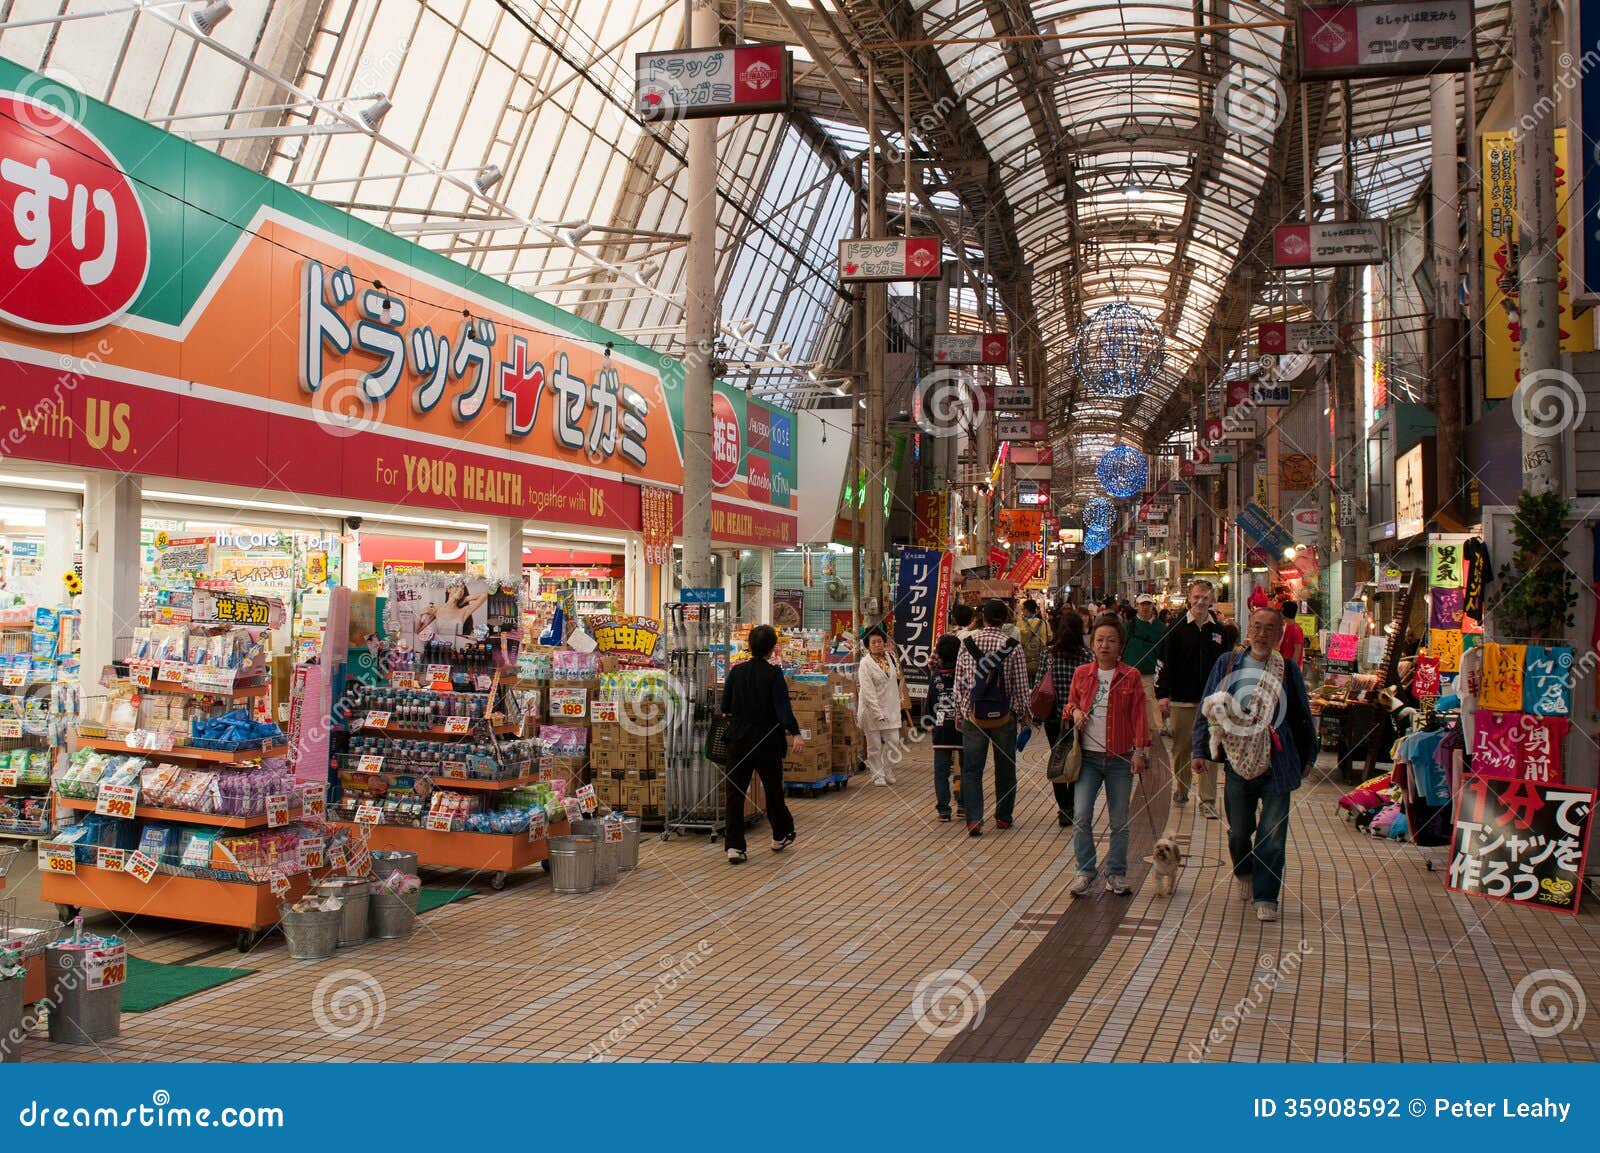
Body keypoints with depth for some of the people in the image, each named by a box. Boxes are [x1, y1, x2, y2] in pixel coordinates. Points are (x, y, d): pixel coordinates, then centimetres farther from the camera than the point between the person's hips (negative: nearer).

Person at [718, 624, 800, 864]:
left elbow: (725, 707, 9)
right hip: (767, 741, -2)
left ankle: (734, 846, -4)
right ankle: (781, 836, 33)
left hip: (739, 739, 2)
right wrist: (795, 734, -19)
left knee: (735, 792, 3)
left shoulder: (736, 671, 1)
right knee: (773, 789, 15)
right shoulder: (774, 673, -10)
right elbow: (783, 708, -19)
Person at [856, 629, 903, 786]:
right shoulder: (865, 663, -10)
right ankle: (878, 775, 16)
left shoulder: (889, 657, 8)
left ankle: (887, 771, 21)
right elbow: (867, 691, -16)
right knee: (874, 745, 2)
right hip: (871, 710, -5)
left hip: (890, 708, 5)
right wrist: (878, 714, -20)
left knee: (893, 742, 1)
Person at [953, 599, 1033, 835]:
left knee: (972, 768, 4)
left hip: (973, 714, 1)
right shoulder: (1012, 647, -7)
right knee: (1005, 767, 14)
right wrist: (1024, 715, 9)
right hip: (1004, 715, 0)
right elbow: (1021, 685, -3)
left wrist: (959, 712, 13)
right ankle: (1003, 817, 23)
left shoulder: (967, 643, -2)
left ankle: (974, 819, -6)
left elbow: (959, 682, 2)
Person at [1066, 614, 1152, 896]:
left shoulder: (1130, 676, 0)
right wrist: (1075, 711, -5)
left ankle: (1116, 874, 20)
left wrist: (1140, 750, -8)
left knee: (1119, 822, 7)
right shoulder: (1081, 673, 5)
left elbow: (1138, 715, -1)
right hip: (1088, 757, 1)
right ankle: (1085, 871, 6)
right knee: (1080, 817, -8)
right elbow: (1071, 702, 18)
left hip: (1120, 758, -1)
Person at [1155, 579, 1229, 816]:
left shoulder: (1218, 630, 6)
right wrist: (1162, 694, -8)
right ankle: (1180, 790, 28)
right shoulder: (1177, 628, -2)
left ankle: (1207, 800, 0)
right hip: (1181, 700, -1)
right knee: (1181, 748, 10)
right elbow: (1164, 662, -3)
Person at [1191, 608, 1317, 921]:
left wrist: (1306, 758, 15)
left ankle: (1266, 897, 10)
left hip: (1277, 766, -1)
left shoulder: (1289, 670, 3)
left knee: (1272, 836, -1)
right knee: (1238, 831, 11)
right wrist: (1200, 749, 5)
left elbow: (1303, 717, 12)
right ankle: (1244, 872, 40)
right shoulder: (1227, 664, 3)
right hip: (1237, 764, 1)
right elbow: (1207, 708, 8)